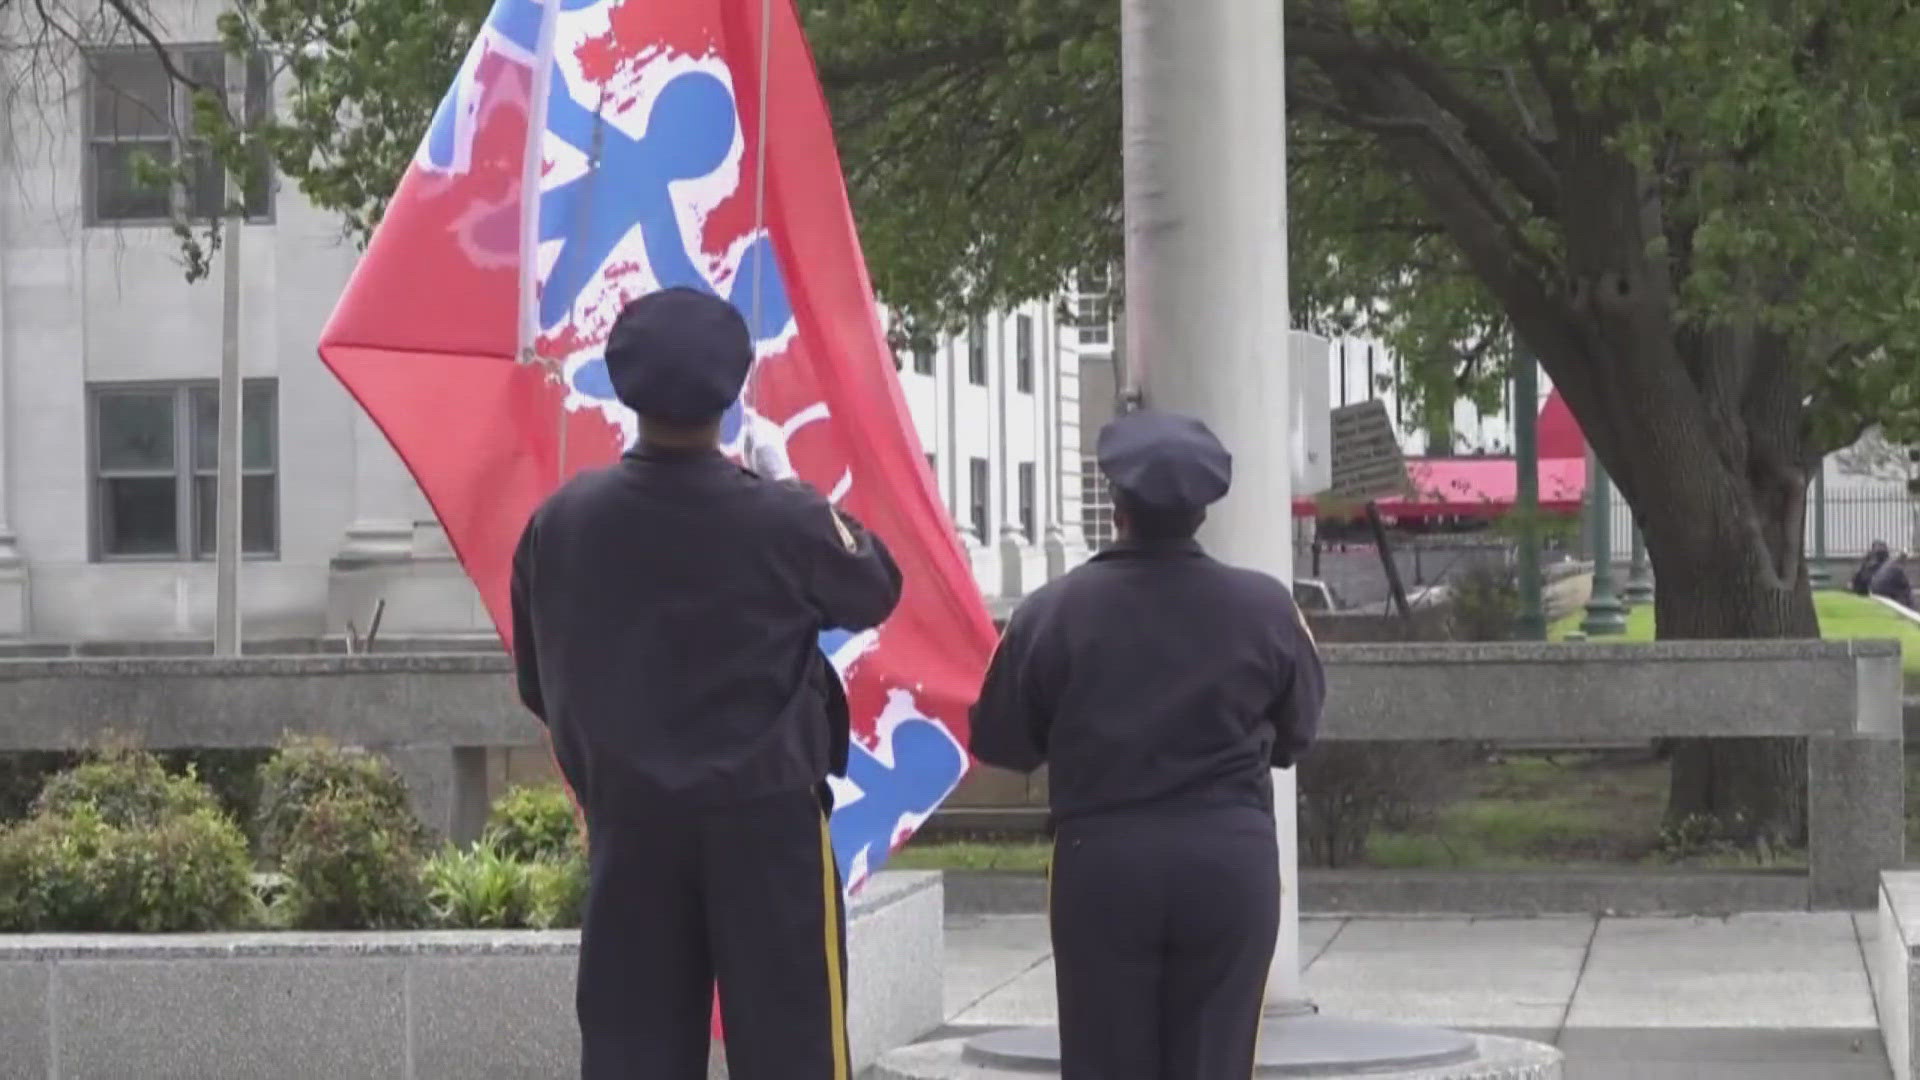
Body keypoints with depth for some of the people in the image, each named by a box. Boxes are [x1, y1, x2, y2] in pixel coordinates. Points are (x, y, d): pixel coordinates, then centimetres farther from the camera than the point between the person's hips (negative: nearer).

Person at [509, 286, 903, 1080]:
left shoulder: (560, 522, -6)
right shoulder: (782, 520, -14)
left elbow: (538, 680, 5)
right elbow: (876, 591, 5)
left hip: (629, 820, 3)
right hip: (764, 813, -3)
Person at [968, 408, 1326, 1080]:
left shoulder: (1055, 612, -8)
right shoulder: (1266, 609, -4)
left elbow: (999, 740, 1)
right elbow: (1297, 733, 9)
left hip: (1103, 861, -1)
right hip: (1231, 860, 1)